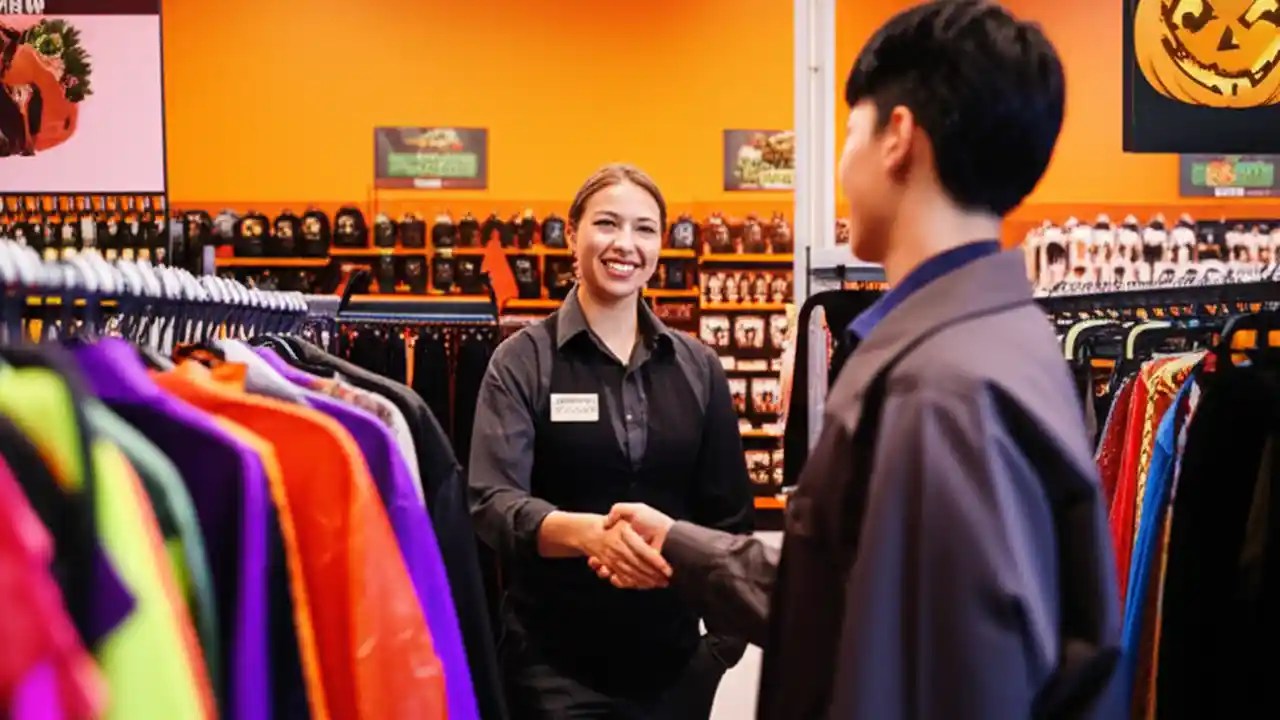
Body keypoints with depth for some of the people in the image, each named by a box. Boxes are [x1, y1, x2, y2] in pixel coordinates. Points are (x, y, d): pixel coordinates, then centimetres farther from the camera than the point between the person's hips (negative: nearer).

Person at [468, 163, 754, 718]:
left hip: (673, 658, 3)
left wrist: (725, 640, 2)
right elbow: (493, 502, -15)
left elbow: (728, 515, 8)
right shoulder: (523, 360, -4)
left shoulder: (698, 367, 5)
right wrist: (588, 531, -33)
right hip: (556, 664, -3)